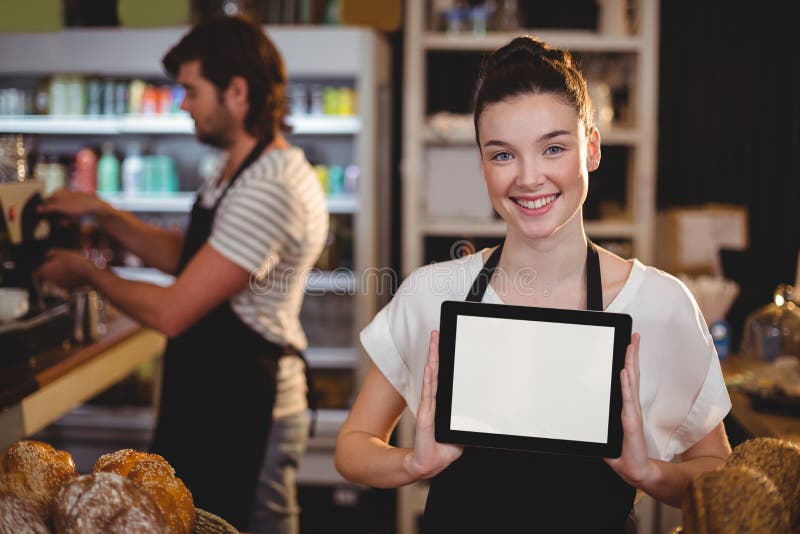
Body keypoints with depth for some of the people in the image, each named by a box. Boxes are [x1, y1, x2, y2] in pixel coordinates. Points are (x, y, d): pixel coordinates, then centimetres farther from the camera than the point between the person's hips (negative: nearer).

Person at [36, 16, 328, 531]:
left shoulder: (269, 189, -25)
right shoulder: (238, 171, 10)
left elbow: (171, 312, -24)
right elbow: (185, 254, 20)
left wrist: (87, 272, -7)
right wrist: (101, 212, 10)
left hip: (243, 416, -10)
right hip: (208, 402, 10)